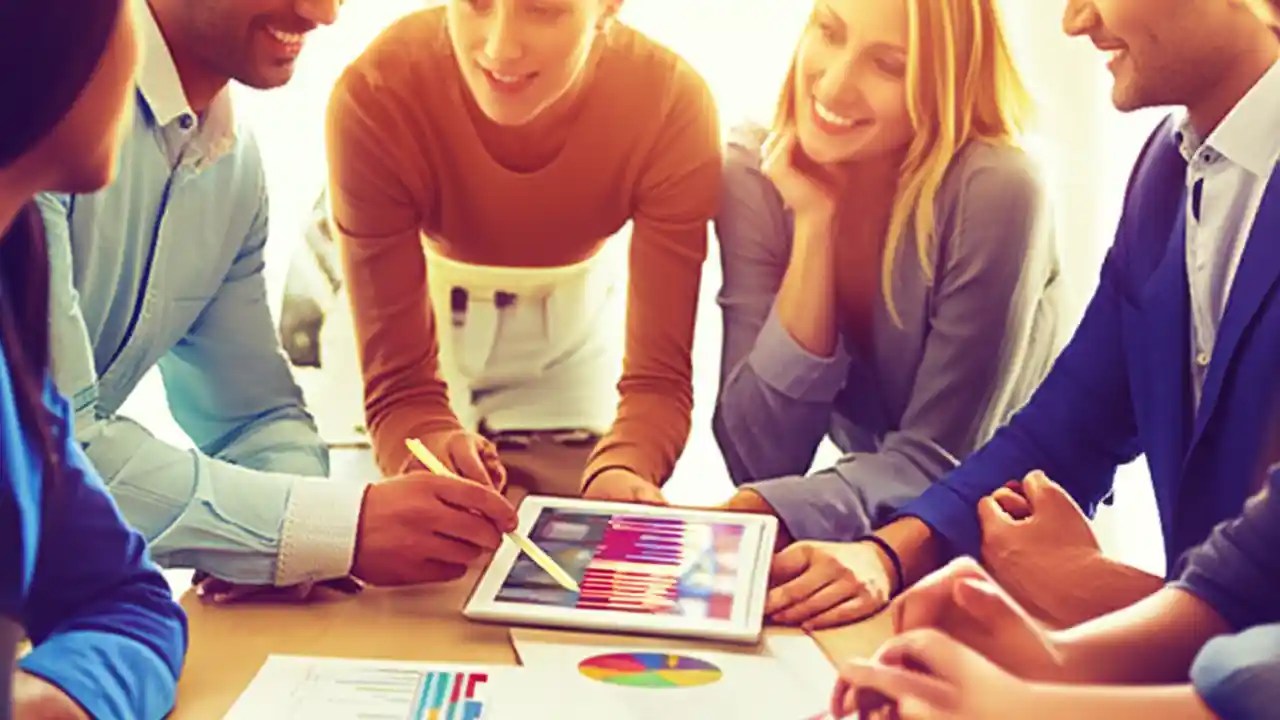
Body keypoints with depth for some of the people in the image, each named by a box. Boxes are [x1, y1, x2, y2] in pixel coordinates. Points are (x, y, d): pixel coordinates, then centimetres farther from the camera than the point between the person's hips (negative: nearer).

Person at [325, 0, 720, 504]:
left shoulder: (672, 106, -34)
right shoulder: (376, 97, -38)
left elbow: (659, 371, -33)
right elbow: (399, 375, -35)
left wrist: (623, 470, -56)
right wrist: (432, 452, -59)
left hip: (572, 316, 1)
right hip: (423, 295, -1)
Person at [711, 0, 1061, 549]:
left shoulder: (994, 192, -21)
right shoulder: (754, 178, -11)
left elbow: (938, 459, -18)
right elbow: (761, 459, -15)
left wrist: (758, 512, -33)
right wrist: (814, 224, -22)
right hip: (865, 540, 3)